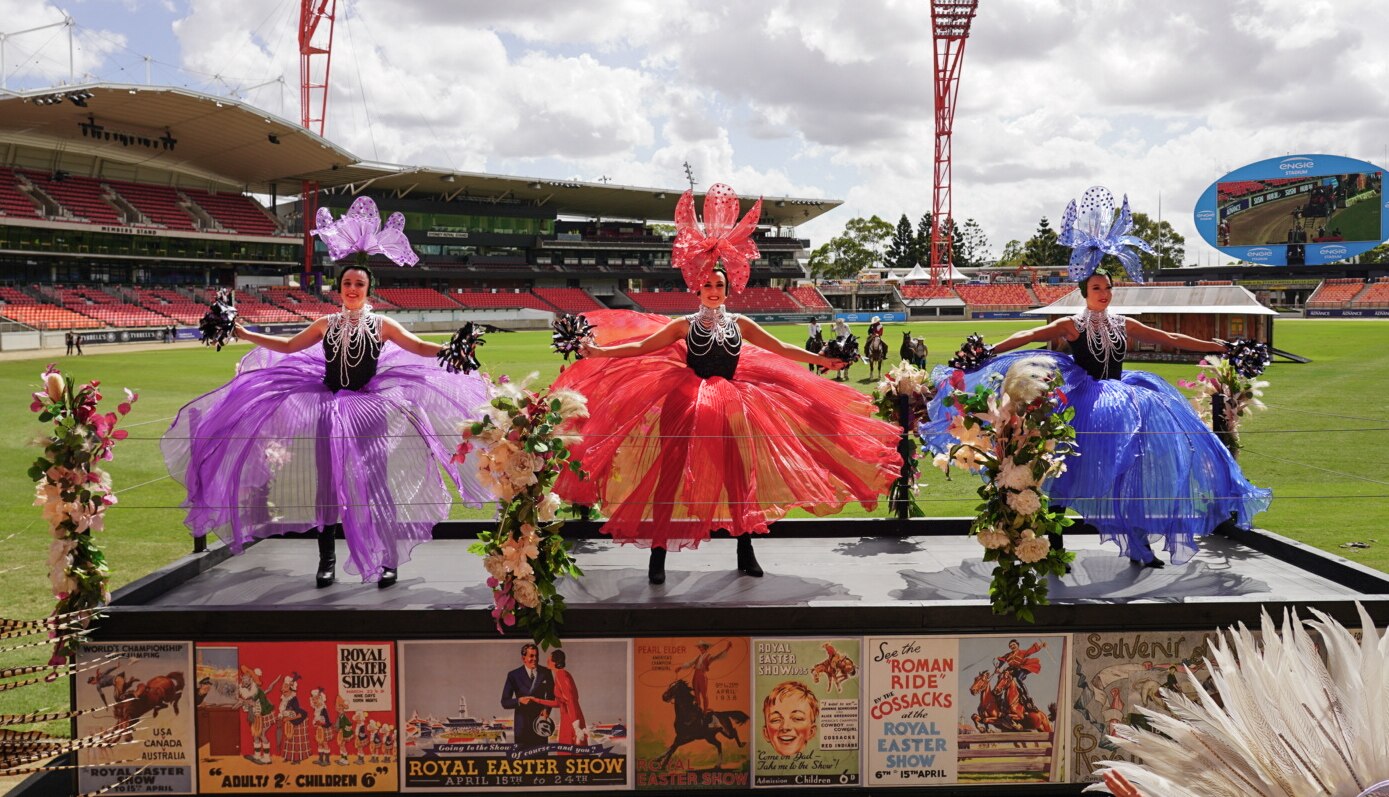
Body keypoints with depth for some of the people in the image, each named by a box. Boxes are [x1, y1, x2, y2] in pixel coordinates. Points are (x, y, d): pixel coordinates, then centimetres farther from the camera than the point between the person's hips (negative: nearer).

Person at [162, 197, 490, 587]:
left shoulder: (381, 325, 1)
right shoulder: (327, 324, 7)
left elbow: (419, 348, -2)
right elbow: (288, 346, 17)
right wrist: (246, 335, 14)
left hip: (369, 410, -2)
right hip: (329, 407, 2)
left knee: (376, 483, -4)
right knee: (327, 484, 4)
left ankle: (388, 560, 6)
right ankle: (326, 561, 16)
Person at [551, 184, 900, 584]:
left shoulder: (740, 325, 8)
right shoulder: (684, 326, 2)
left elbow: (780, 349, 12)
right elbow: (642, 346, 1)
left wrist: (820, 360, 10)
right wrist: (600, 351, -7)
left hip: (730, 407, 2)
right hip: (685, 405, -2)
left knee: (738, 473, 4)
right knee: (672, 474, -4)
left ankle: (745, 551, 17)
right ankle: (658, 555, 4)